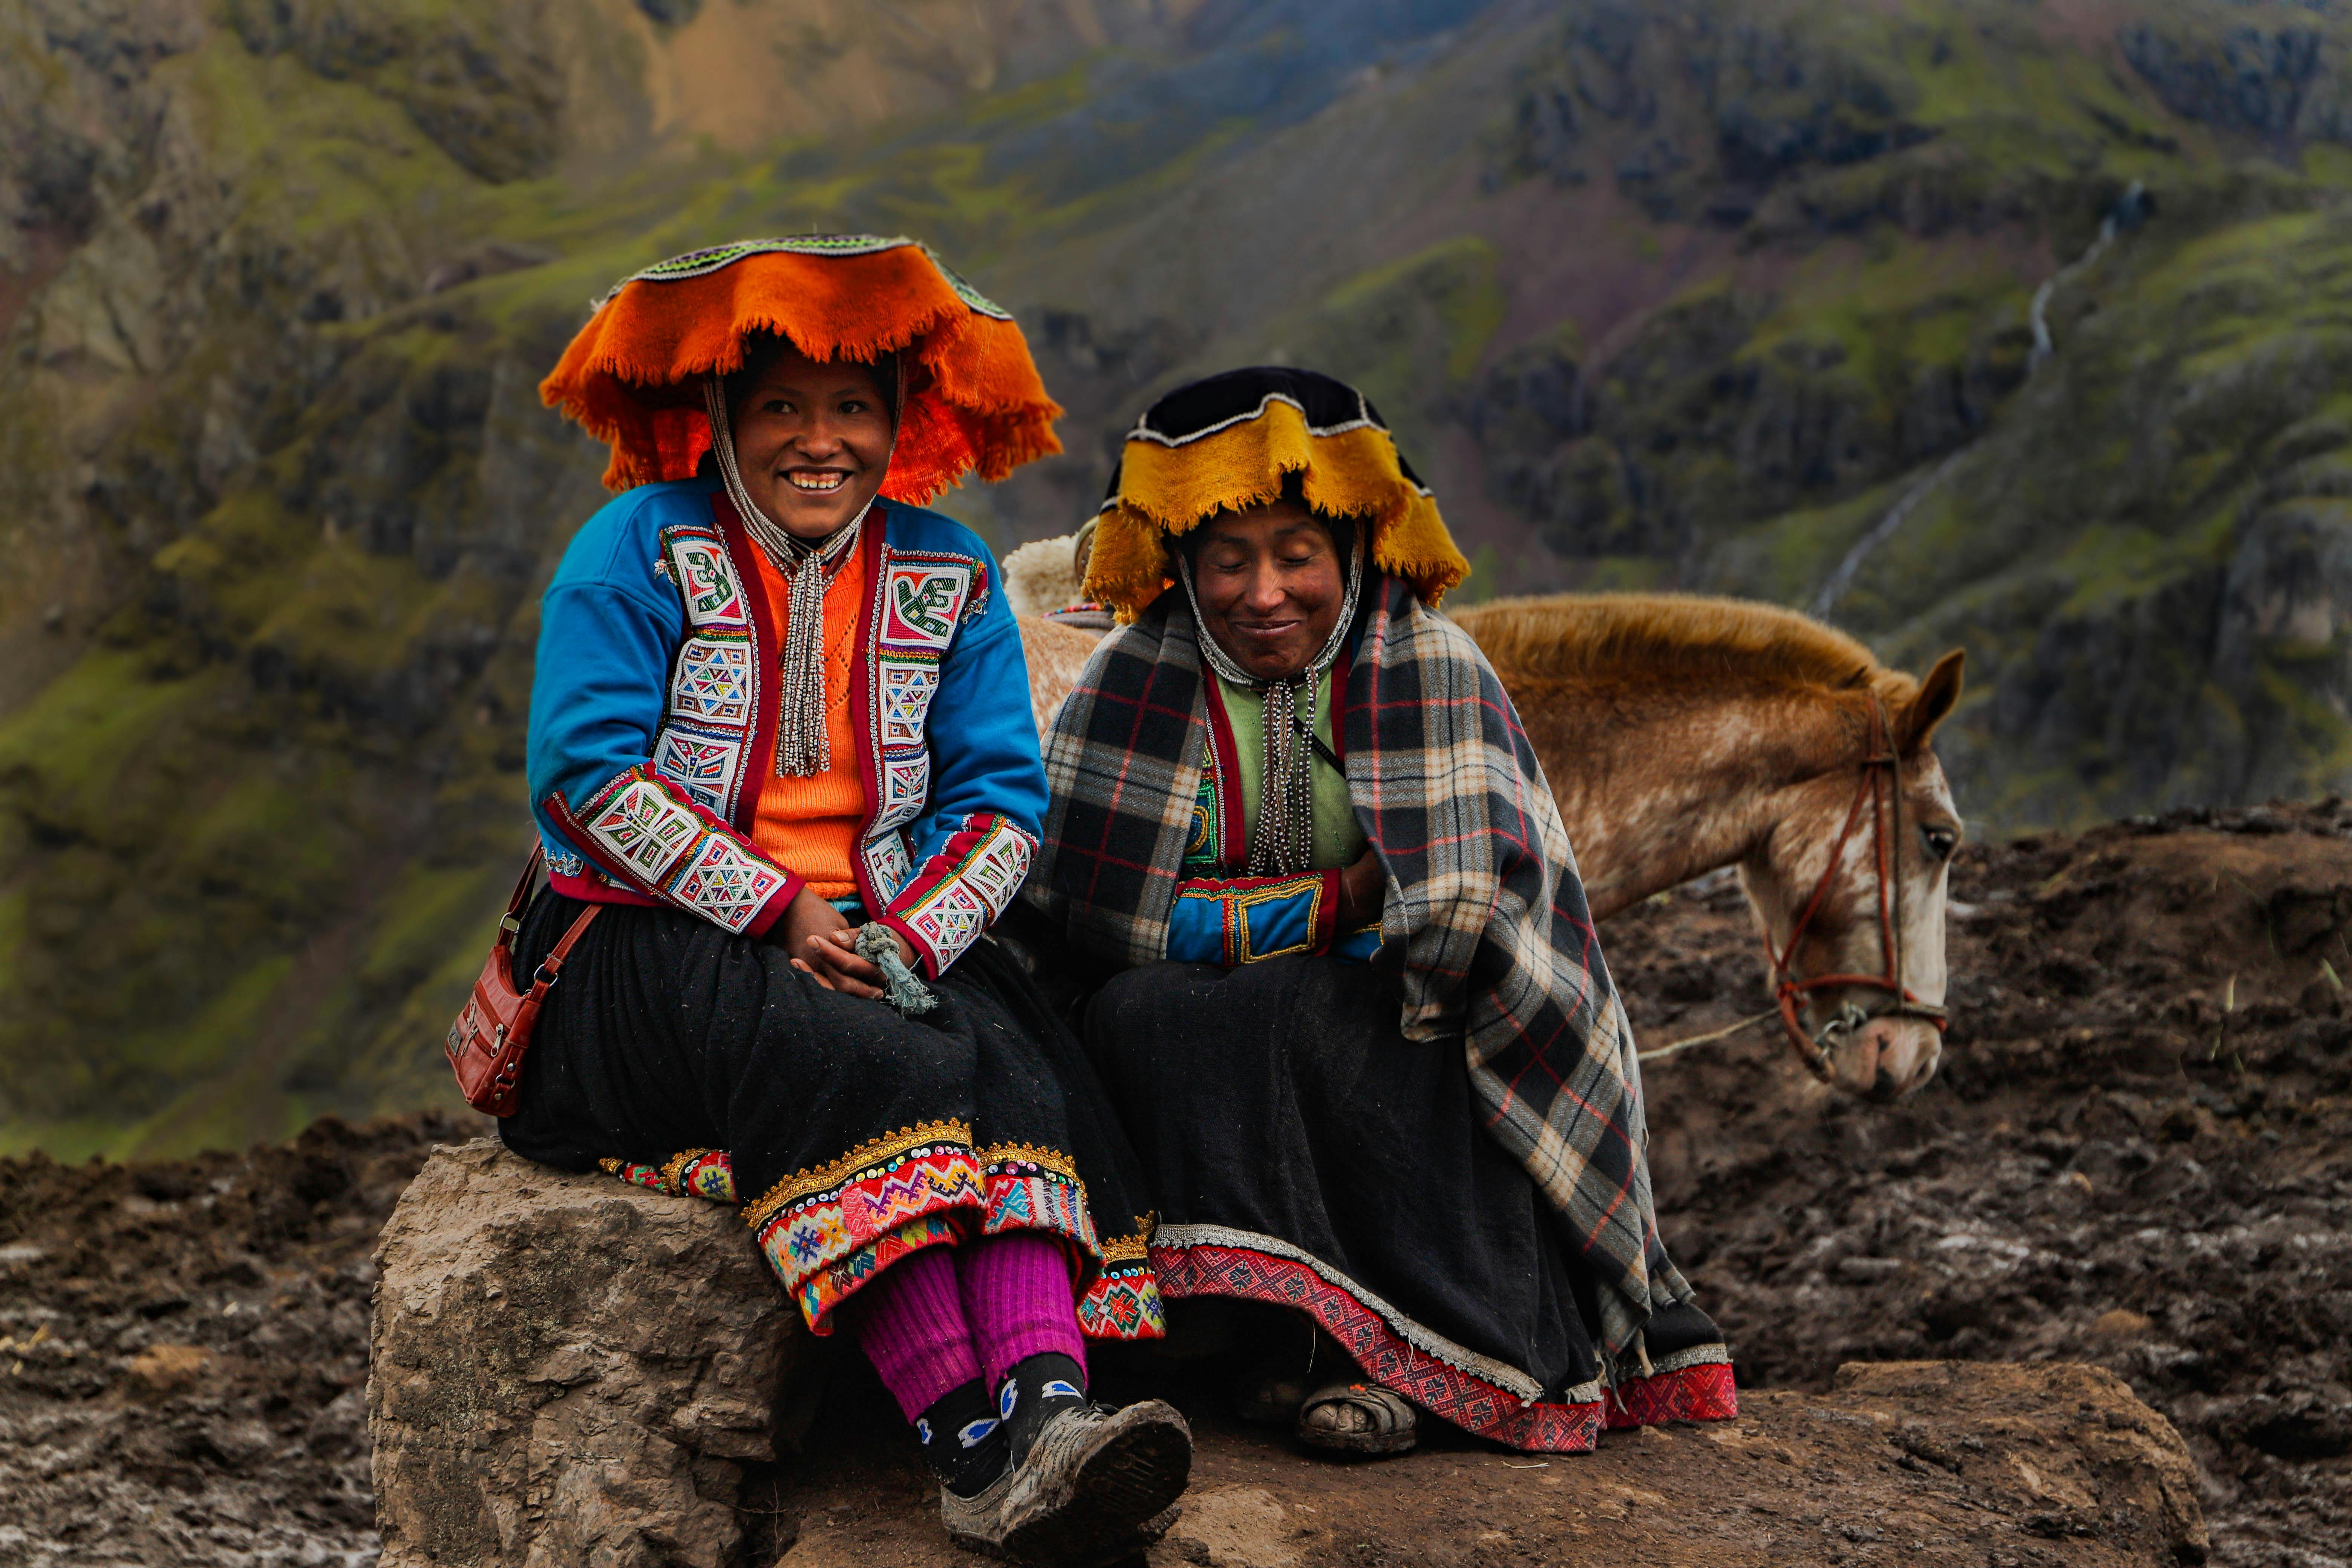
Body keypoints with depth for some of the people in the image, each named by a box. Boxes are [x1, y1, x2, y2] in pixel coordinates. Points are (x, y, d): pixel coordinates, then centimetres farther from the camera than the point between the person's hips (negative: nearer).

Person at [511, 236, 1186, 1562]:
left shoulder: (947, 578, 11)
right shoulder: (640, 550, 0)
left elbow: (1001, 798, 6)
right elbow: (586, 770, -9)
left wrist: (907, 939, -14)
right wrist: (779, 911, -15)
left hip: (882, 942, 4)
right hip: (660, 946, -4)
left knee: (1006, 1062, -28)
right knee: (846, 1067, -34)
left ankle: (1047, 1401, -49)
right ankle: (971, 1446, -44)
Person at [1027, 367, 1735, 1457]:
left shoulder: (1427, 668, -7)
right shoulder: (1138, 681, -3)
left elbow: (1464, 909, -17)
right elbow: (1096, 910, -11)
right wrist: (1339, 903, -12)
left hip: (1390, 1041, -2)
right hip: (1194, 1064, 2)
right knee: (1141, 1014, -29)